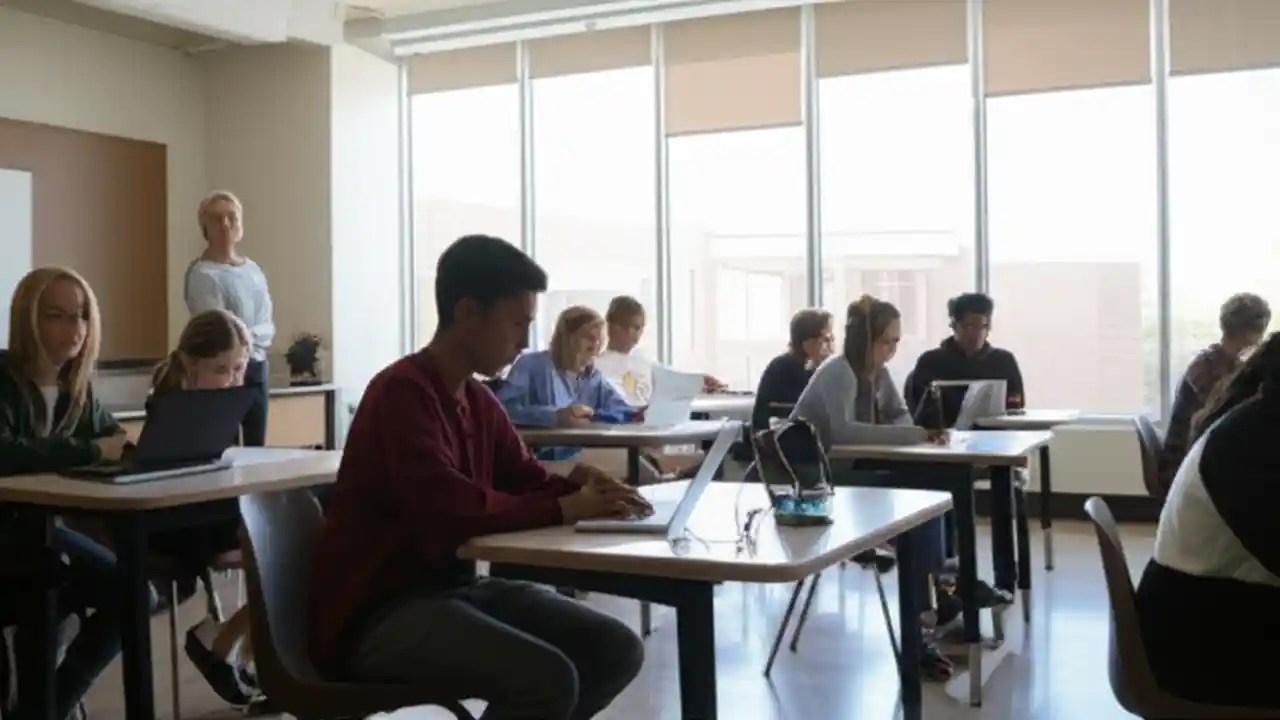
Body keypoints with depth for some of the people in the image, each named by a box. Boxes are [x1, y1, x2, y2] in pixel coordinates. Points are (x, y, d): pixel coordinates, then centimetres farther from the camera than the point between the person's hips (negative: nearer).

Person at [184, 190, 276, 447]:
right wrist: (254, 336, -7)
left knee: (257, 446, 7)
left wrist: (244, 337, -9)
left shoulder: (253, 269, 11)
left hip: (257, 366, 7)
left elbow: (268, 325, 7)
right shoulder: (202, 274, -9)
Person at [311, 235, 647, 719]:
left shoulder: (479, 400, 9)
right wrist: (564, 509, -19)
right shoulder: (402, 393, -18)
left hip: (453, 585, 9)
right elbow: (453, 510, -29)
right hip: (377, 612, -9)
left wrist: (576, 486, -7)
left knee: (617, 650, 1)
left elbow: (526, 479, 16)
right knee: (548, 679, -27)